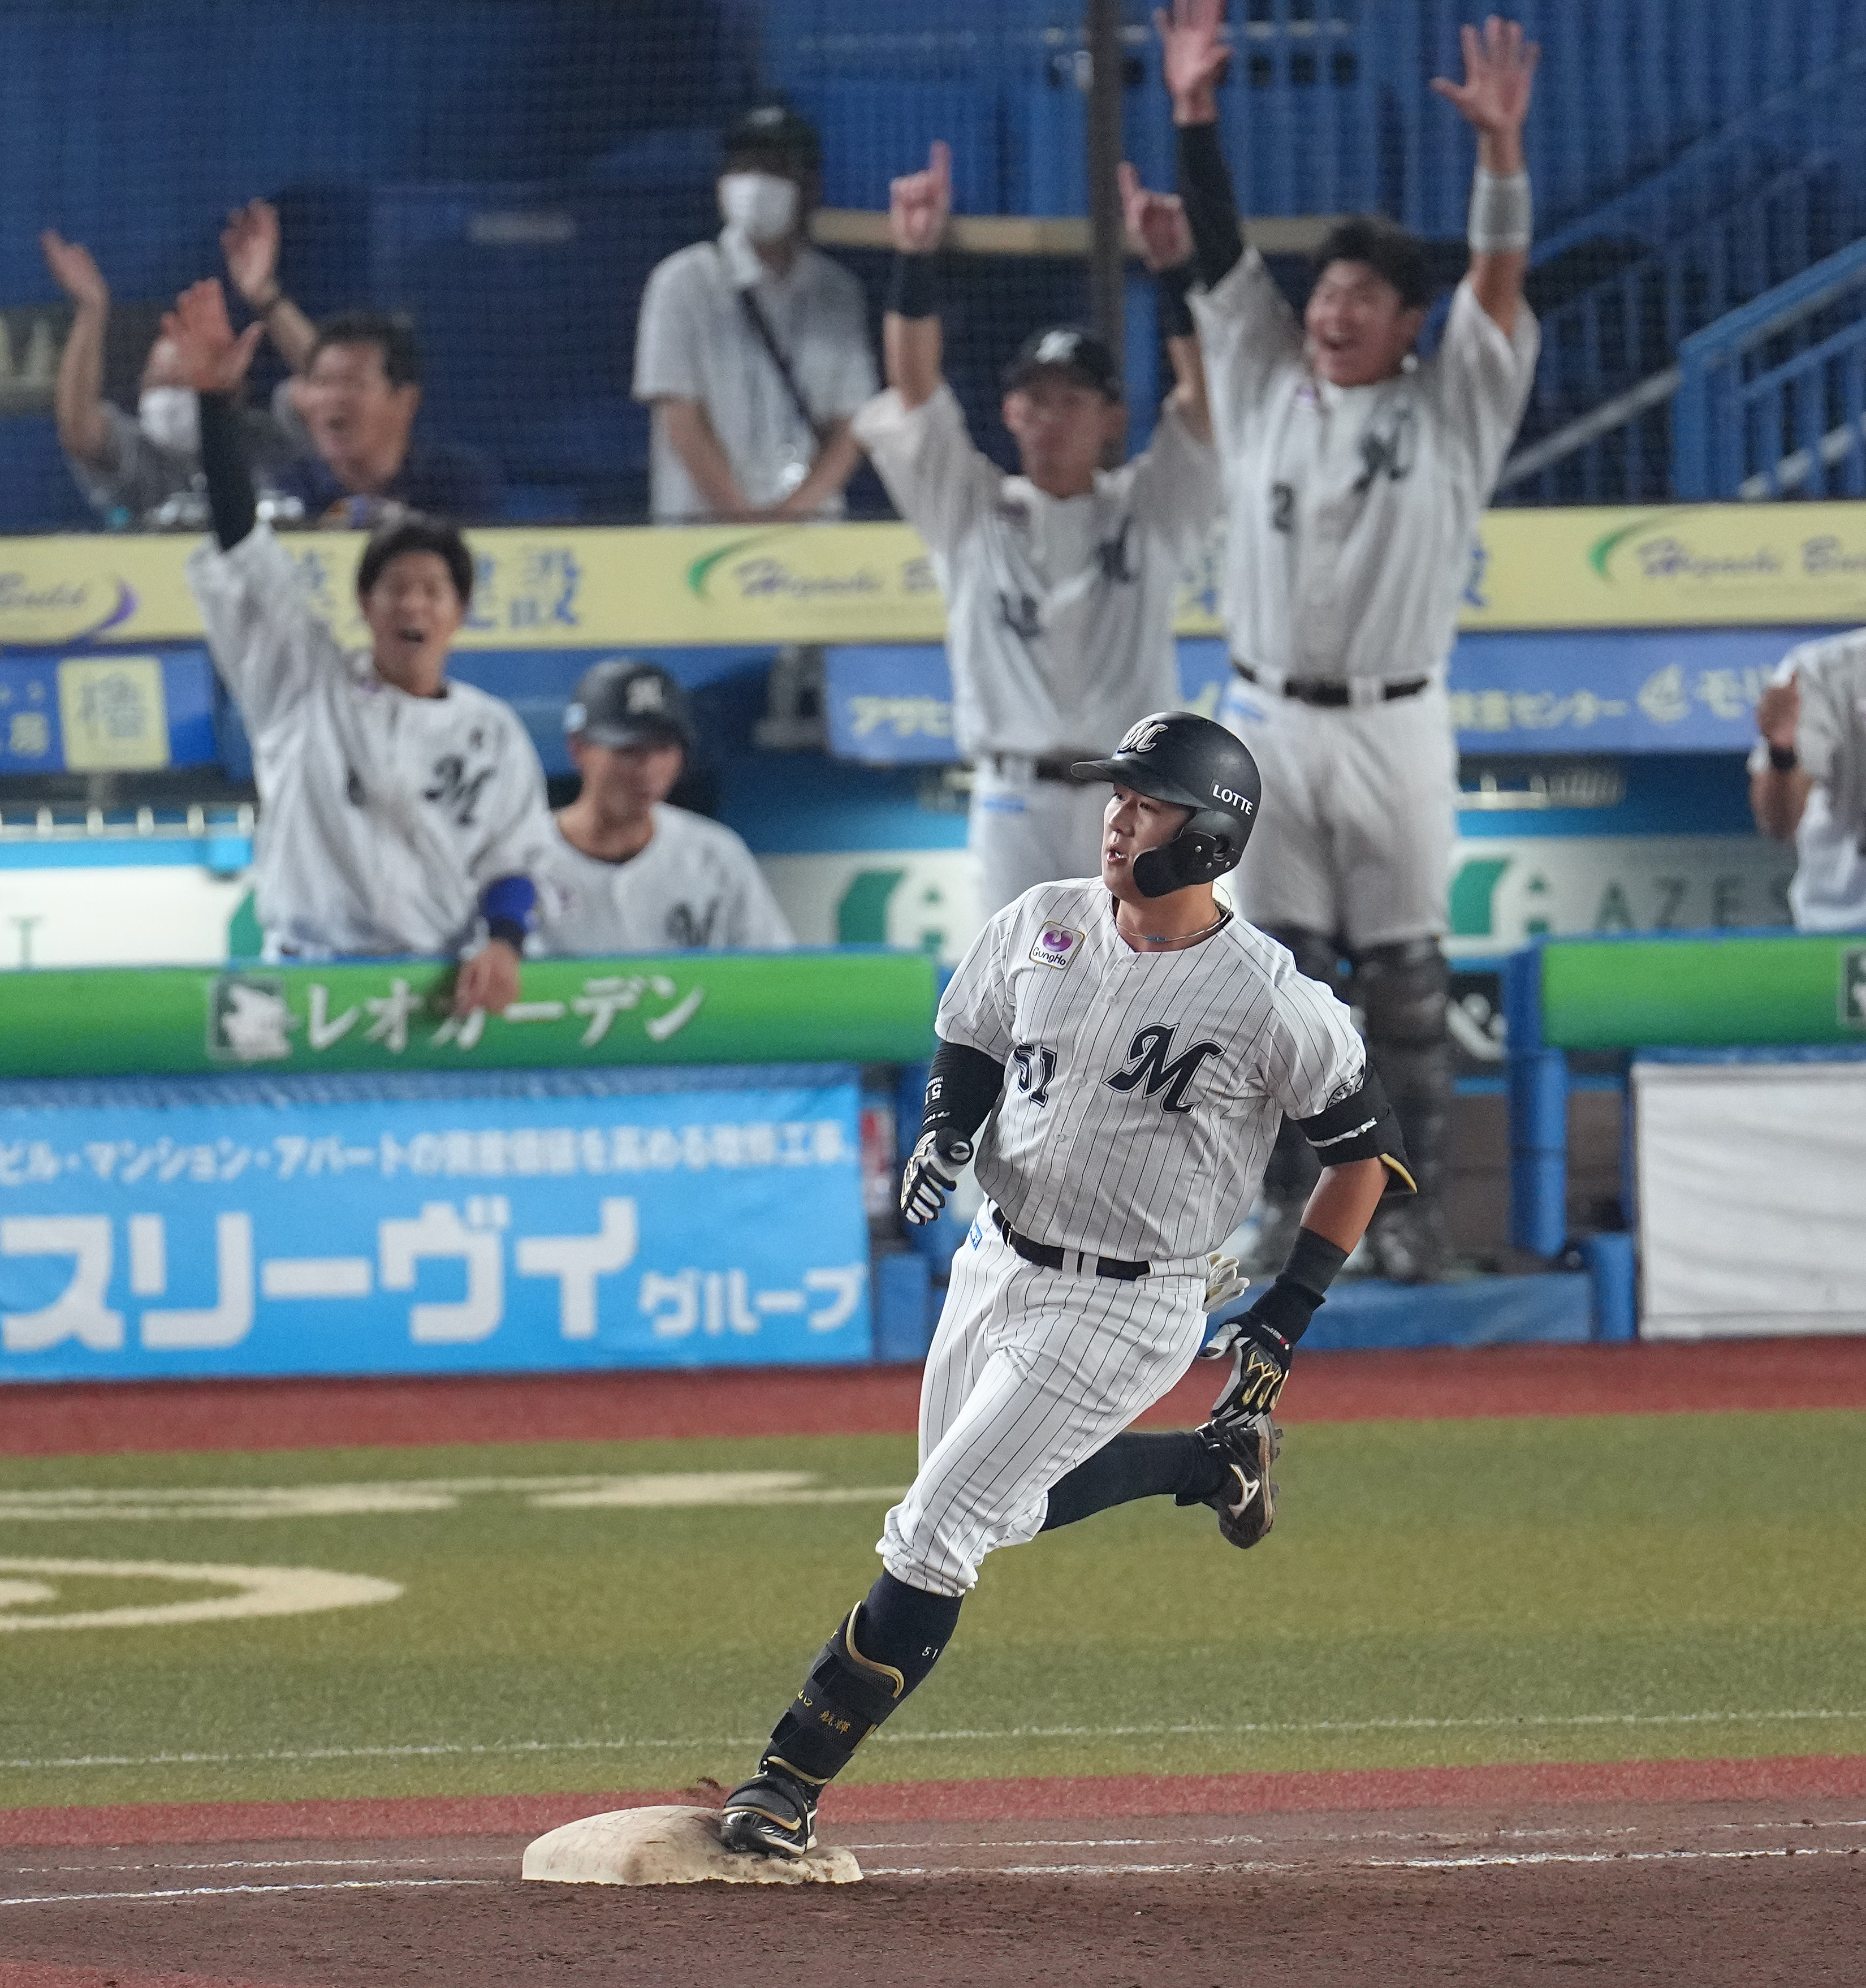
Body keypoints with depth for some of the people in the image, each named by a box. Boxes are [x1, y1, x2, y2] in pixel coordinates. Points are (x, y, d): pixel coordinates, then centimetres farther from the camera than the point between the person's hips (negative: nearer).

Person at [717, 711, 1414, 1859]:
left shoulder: (1273, 1003, -18)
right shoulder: (1042, 926, -3)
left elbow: (1369, 1150, -6)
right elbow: (969, 1042, 14)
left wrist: (1291, 1315, -9)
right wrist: (945, 1131, -8)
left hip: (1126, 1310, -7)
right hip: (998, 1265, 7)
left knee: (938, 1534, -12)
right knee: (999, 1500, 24)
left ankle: (797, 1781, -5)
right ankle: (1217, 1464, 42)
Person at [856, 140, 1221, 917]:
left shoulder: (1149, 510, 6)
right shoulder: (974, 510, 7)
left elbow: (1203, 394, -8)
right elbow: (914, 388, -5)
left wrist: (1175, 271, -23)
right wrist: (915, 259, -20)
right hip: (1016, 804, 0)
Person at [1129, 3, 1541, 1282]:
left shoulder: (1449, 408, 1)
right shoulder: (1265, 385, 8)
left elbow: (1500, 282, -11)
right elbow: (1222, 256, 2)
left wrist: (1502, 145, -24)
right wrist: (1196, 113, -7)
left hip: (1396, 730, -2)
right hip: (1270, 722, 2)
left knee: (1408, 981, 1)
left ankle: (1417, 1212, 5)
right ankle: (1288, 1204, 10)